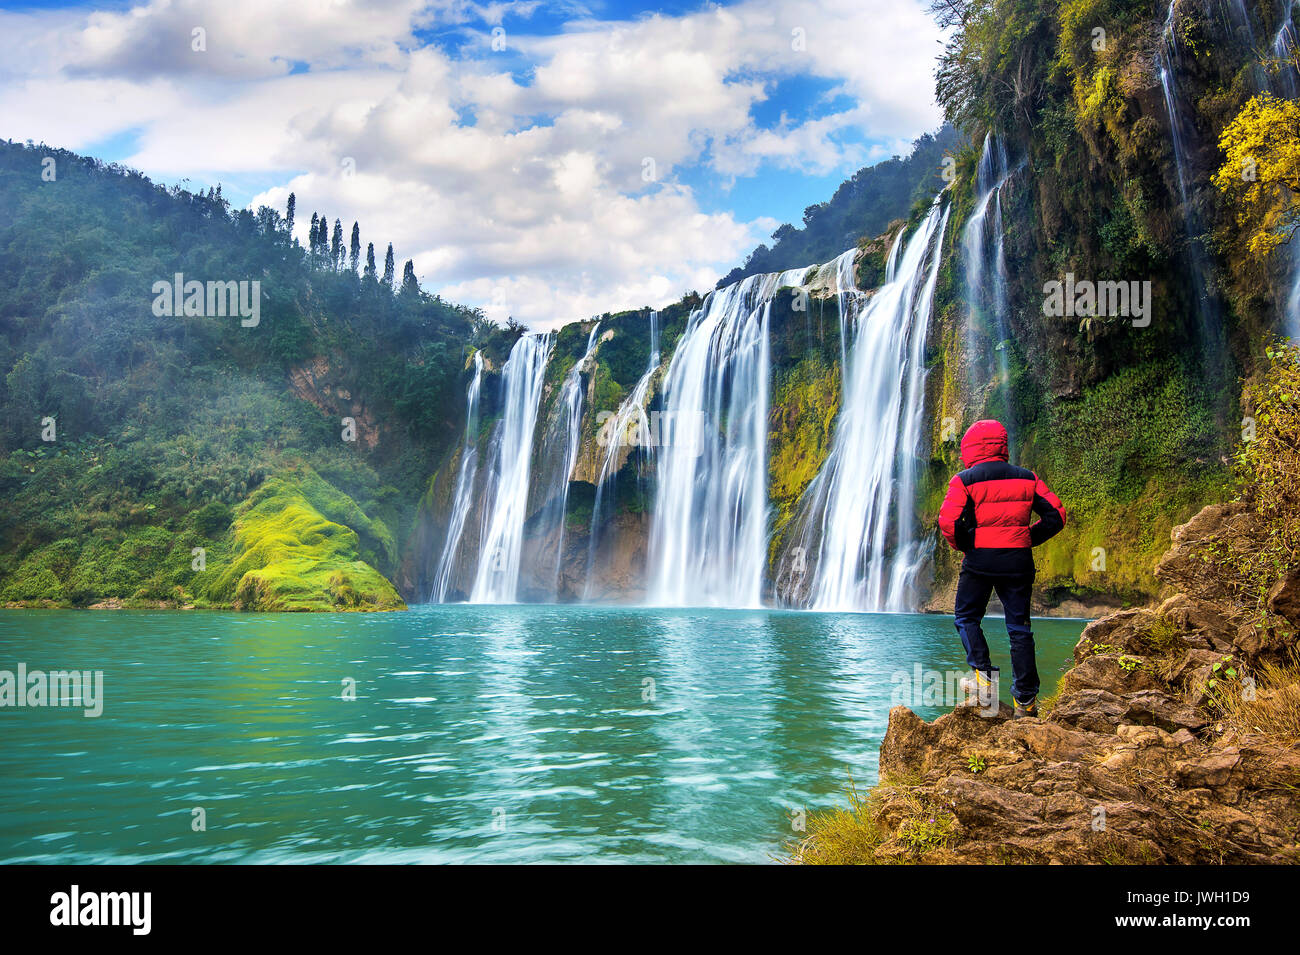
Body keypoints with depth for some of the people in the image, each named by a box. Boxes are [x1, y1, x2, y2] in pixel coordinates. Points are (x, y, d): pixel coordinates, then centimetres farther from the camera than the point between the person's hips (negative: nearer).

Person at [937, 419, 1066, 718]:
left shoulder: (964, 481, -4)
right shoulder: (1027, 478, 8)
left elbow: (948, 521, -17)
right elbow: (1056, 515, 5)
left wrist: (963, 545, 0)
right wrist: (1028, 539, 12)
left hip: (979, 559, -3)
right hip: (1018, 561, 3)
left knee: (966, 618, 14)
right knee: (1019, 627, 9)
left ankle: (984, 677, -3)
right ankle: (1026, 699, 8)